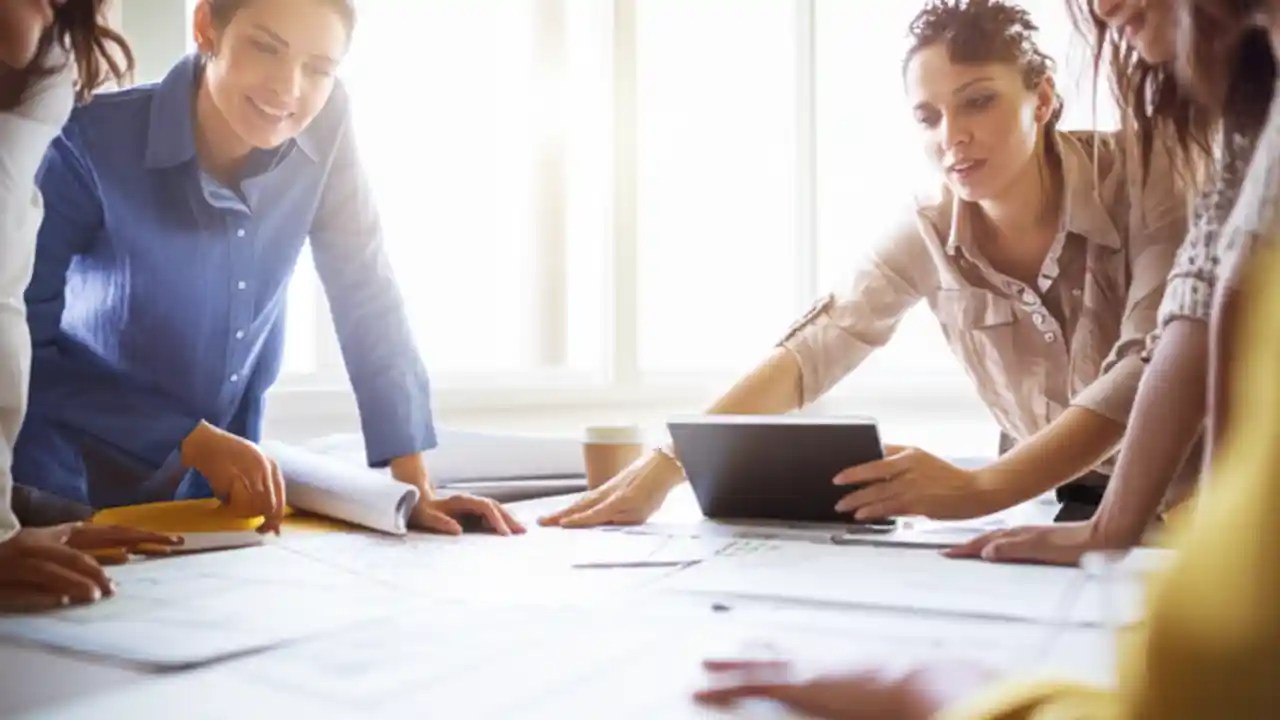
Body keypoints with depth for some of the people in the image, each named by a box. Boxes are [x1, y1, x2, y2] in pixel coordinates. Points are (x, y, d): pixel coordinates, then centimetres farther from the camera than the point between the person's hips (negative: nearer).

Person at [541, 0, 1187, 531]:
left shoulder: (1144, 179, -18)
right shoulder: (930, 236, -8)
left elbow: (1150, 371, -28)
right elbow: (806, 355, -13)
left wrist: (978, 490, -43)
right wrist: (665, 464, -27)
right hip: (1074, 503, 3)